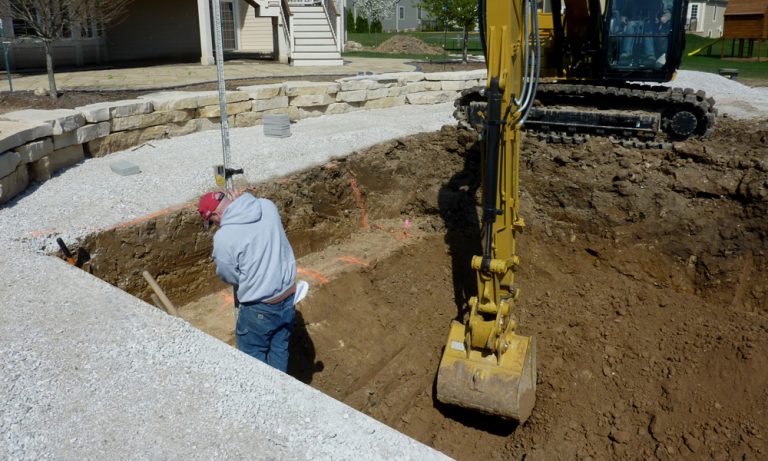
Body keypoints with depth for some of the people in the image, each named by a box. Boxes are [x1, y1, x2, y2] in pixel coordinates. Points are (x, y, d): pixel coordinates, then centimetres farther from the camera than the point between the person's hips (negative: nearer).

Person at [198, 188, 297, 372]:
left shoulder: (223, 237, -22)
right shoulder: (268, 205, -8)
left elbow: (230, 277, -7)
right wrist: (241, 200, 9)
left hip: (260, 309, -6)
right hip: (288, 297, 6)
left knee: (253, 356, 20)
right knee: (279, 349, 24)